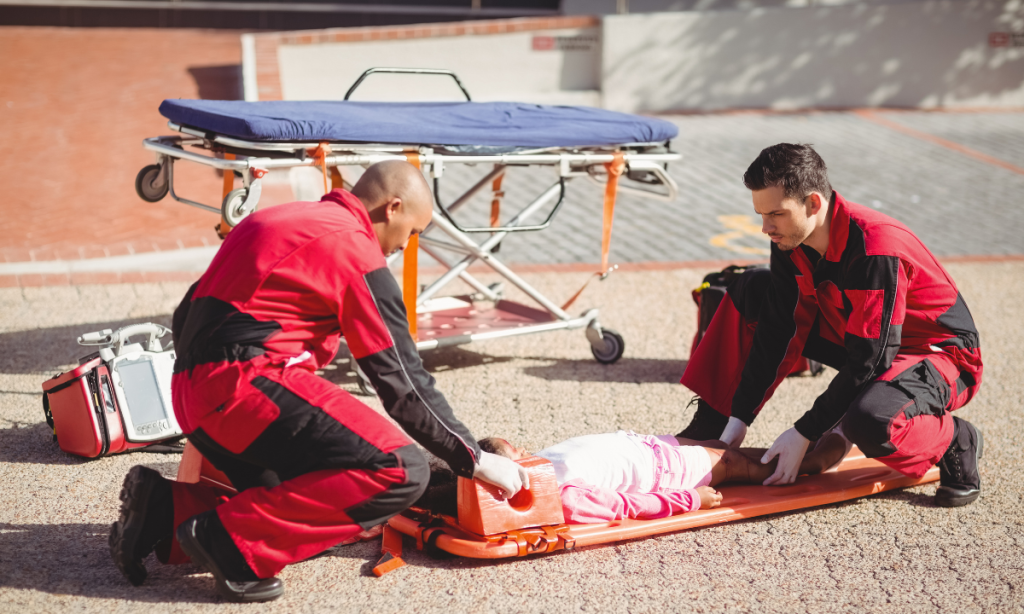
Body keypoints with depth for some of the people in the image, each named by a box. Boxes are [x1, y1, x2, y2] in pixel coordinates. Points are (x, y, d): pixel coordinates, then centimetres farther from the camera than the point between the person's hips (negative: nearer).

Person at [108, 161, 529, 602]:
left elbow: (186, 321, 26)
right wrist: (475, 460, 6)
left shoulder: (276, 220, 23)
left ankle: (166, 511, 3)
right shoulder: (356, 250, -3)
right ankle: (231, 541, -17)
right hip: (248, 384, -10)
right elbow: (402, 382, -3)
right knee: (399, 472, -15)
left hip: (191, 392, 10)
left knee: (311, 511, 14)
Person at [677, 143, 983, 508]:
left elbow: (868, 362, -31)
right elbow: (778, 330, -4)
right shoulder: (790, 239, -10)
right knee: (749, 293, 2)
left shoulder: (876, 250, -34)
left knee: (867, 422, -40)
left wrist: (804, 434, -27)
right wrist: (739, 417, -6)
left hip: (938, 353, -8)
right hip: (859, 343, 8)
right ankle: (709, 428, 7)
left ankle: (956, 441, -6)